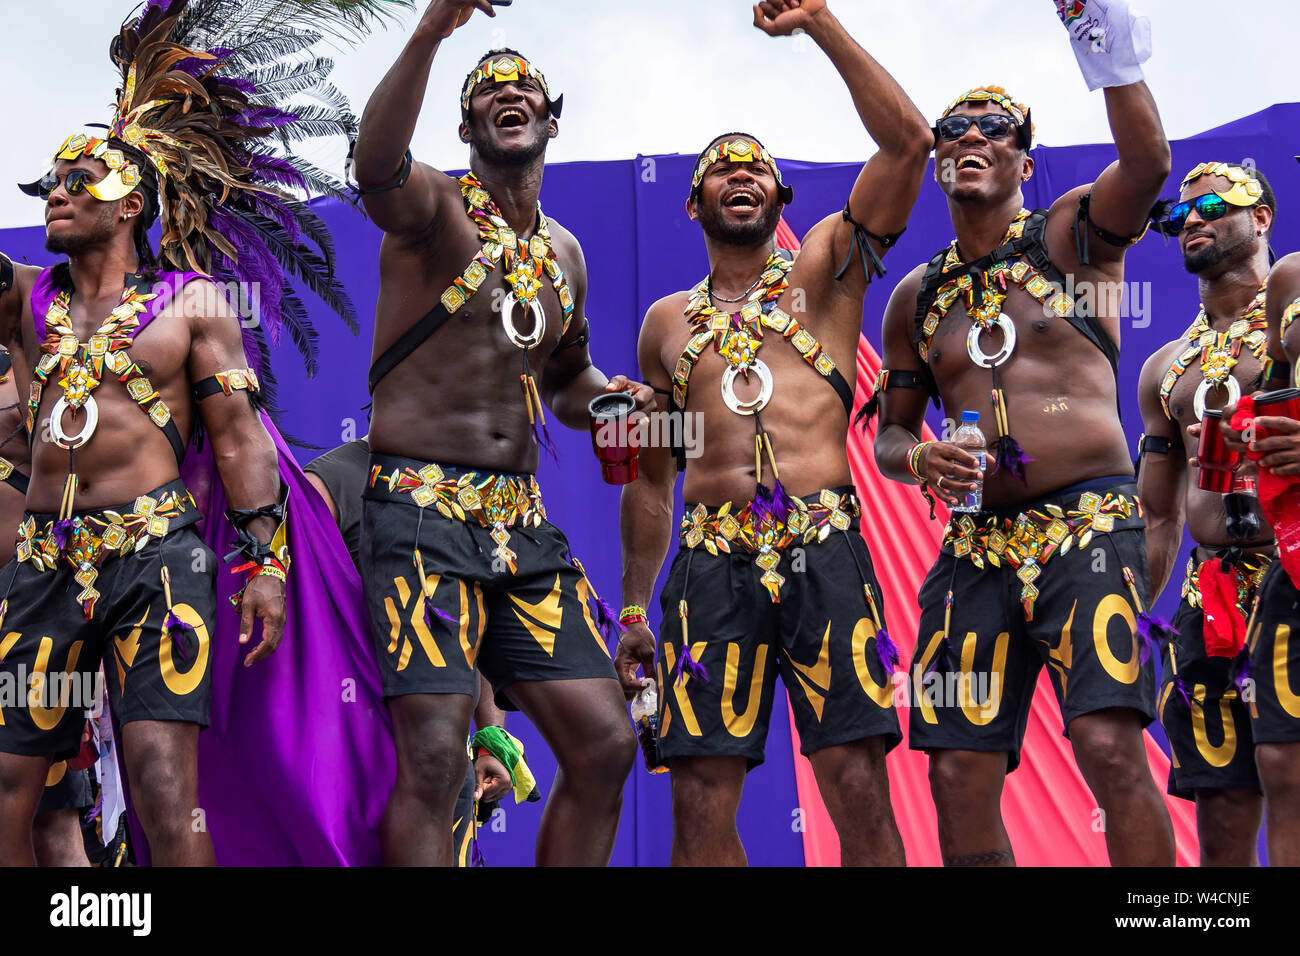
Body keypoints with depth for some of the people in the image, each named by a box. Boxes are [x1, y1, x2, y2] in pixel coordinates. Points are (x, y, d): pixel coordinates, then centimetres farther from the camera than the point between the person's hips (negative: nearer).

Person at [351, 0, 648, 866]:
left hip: (523, 520, 7)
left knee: (604, 744, 2)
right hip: (421, 509, -7)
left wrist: (611, 398, 7)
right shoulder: (433, 208, -3)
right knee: (433, 762, -14)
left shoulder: (564, 253, 17)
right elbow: (377, 164, -29)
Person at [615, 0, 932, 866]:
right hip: (712, 562, 2)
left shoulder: (825, 271, 14)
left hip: (824, 551, -2)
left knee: (860, 788, -9)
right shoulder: (668, 322, 21)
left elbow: (908, 142, 2)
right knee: (701, 798, -5)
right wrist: (635, 607, 16)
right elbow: (651, 477, 23)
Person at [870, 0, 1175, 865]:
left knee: (1111, 745, -20)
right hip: (977, 545, 4)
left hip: (1089, 525, -4)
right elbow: (889, 432, 22)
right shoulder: (917, 297, 17)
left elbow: (1148, 166, -16)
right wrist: (919, 460, -2)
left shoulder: (1072, 234, 5)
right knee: (960, 774, -1)